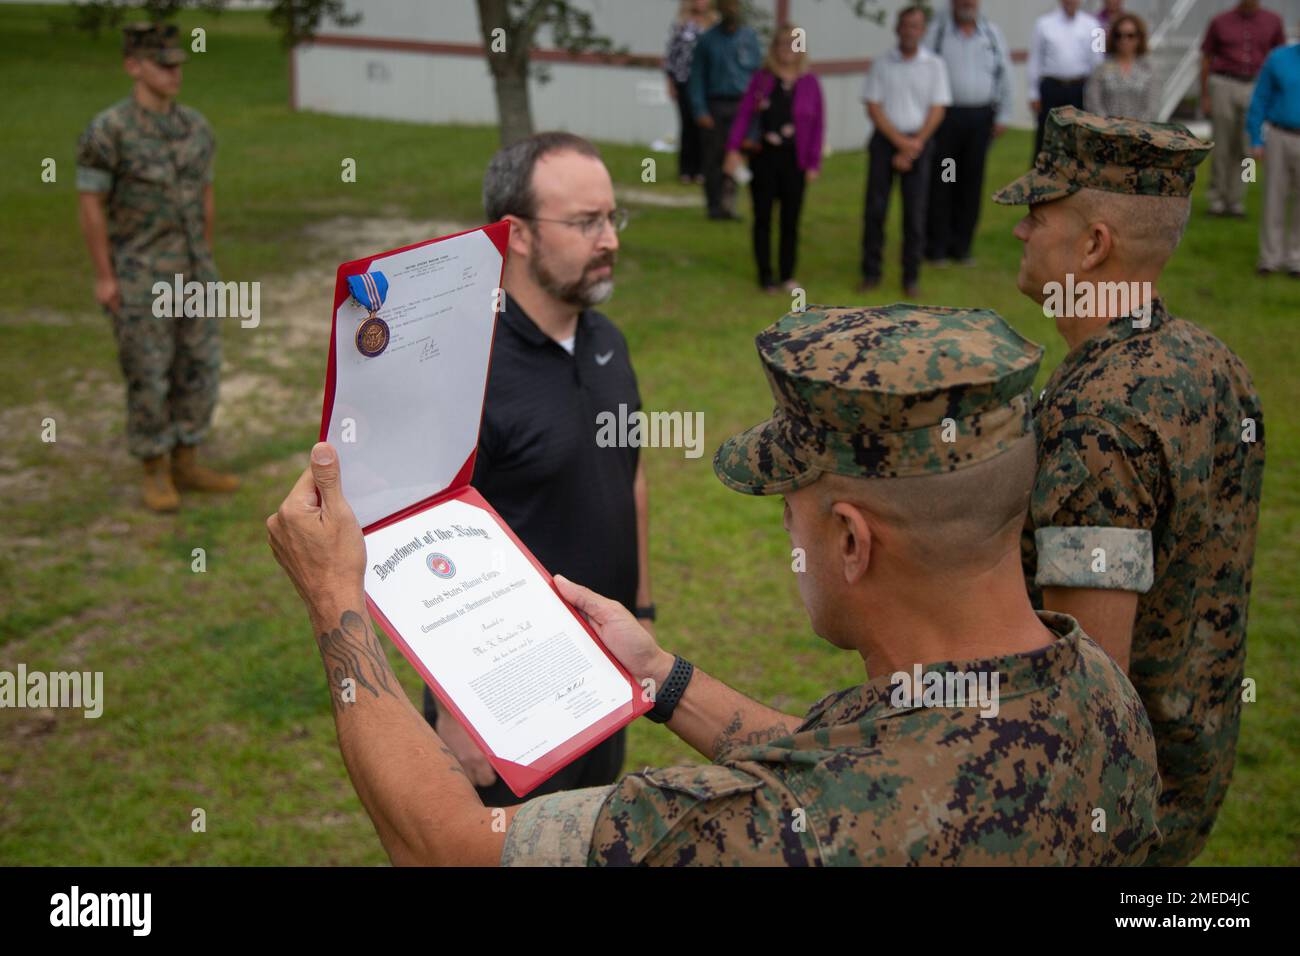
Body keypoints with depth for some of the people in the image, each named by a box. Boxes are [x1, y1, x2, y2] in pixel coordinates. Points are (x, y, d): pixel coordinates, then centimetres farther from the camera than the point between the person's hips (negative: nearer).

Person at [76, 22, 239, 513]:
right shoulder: (107, 130, -14)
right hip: (138, 275, -6)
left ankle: (186, 466, 20)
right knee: (150, 375, -1)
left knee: (199, 368, 8)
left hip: (189, 271, 6)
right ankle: (156, 475, 12)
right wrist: (104, 277, -13)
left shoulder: (195, 126, 5)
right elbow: (89, 205, -12)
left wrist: (206, 262, 15)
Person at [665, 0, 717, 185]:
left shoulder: (714, 24, 5)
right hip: (685, 81, -1)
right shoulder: (680, 24, 3)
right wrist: (671, 82, 1)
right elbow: (671, 53, 4)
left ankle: (701, 169, 7)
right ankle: (686, 169, 10)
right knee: (688, 124, 2)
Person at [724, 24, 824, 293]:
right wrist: (734, 149, -13)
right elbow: (744, 114, -2)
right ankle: (765, 275, 14)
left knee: (790, 220, 6)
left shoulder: (809, 83, 2)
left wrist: (813, 163, -2)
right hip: (763, 157, 0)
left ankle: (787, 276, 17)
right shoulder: (762, 79, 2)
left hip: (794, 160, 0)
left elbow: (818, 125, 2)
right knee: (763, 217, 6)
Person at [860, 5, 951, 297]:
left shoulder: (934, 65, 4)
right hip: (885, 140, 0)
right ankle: (871, 273, 10)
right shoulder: (882, 65, 4)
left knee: (915, 212, -1)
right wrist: (900, 141, -10)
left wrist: (914, 146, -9)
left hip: (918, 143, 0)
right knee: (875, 208, -1)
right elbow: (873, 108, 0)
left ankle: (911, 278, 6)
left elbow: (937, 111, 0)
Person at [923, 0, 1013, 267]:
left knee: (971, 184, 7)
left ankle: (961, 246, 16)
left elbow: (1004, 75, 10)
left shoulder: (992, 32, 8)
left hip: (980, 118, 3)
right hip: (945, 115, -3)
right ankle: (936, 247, 8)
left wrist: (1003, 116, 5)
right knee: (941, 183, -1)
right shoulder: (937, 30, 0)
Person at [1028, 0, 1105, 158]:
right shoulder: (1044, 24, 2)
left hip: (1079, 88, 1)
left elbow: (1097, 59, 8)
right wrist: (1033, 93, 1)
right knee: (1046, 137, 2)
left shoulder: (1091, 25, 5)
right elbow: (1034, 60, 4)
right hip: (1051, 87, -1)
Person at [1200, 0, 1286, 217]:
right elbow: (1206, 60, 6)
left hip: (1255, 88, 1)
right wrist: (1204, 97, 1)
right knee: (1222, 147, 2)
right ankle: (1217, 199, 12)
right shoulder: (1220, 22, 1)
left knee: (1244, 148, 2)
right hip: (1224, 85, -1)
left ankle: (1236, 200, 10)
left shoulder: (1273, 22, 4)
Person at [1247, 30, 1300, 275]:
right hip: (1279, 138, 1)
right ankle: (1271, 257, 16)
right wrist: (1256, 140, 1)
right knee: (1274, 199, 5)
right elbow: (1260, 100, 4)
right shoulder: (1279, 59, -1)